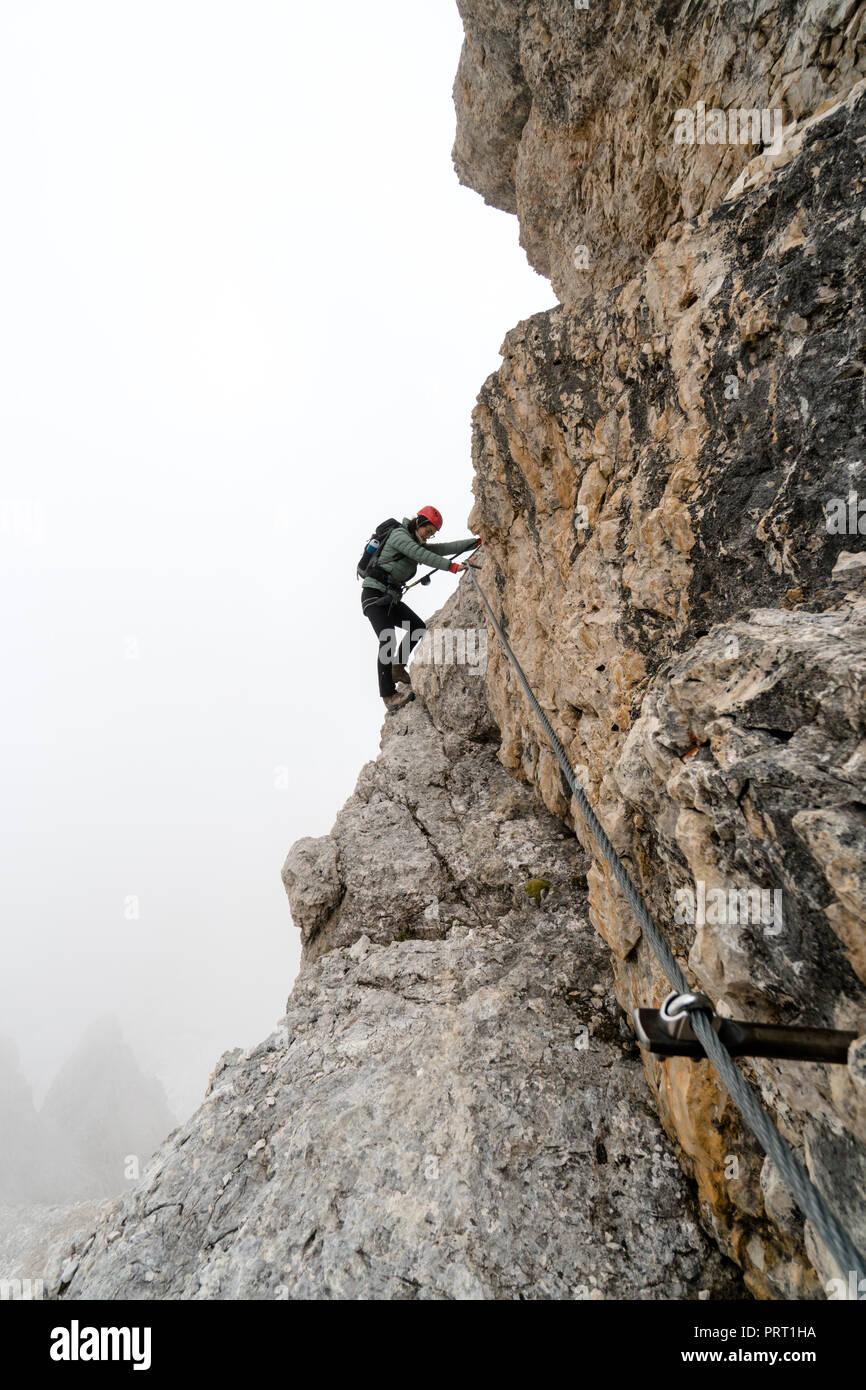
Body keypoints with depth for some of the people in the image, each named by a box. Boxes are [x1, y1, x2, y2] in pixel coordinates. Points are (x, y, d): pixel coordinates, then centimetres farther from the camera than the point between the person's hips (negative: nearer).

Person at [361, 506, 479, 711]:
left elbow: (444, 548, 12)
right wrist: (452, 566, -29)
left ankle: (397, 668, 13)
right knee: (388, 640, -21)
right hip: (374, 594, -10)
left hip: (391, 598, 10)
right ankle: (388, 696, -22)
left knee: (418, 627, 4)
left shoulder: (417, 544, 18)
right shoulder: (399, 535, -8)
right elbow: (422, 556, -22)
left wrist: (477, 541, 6)